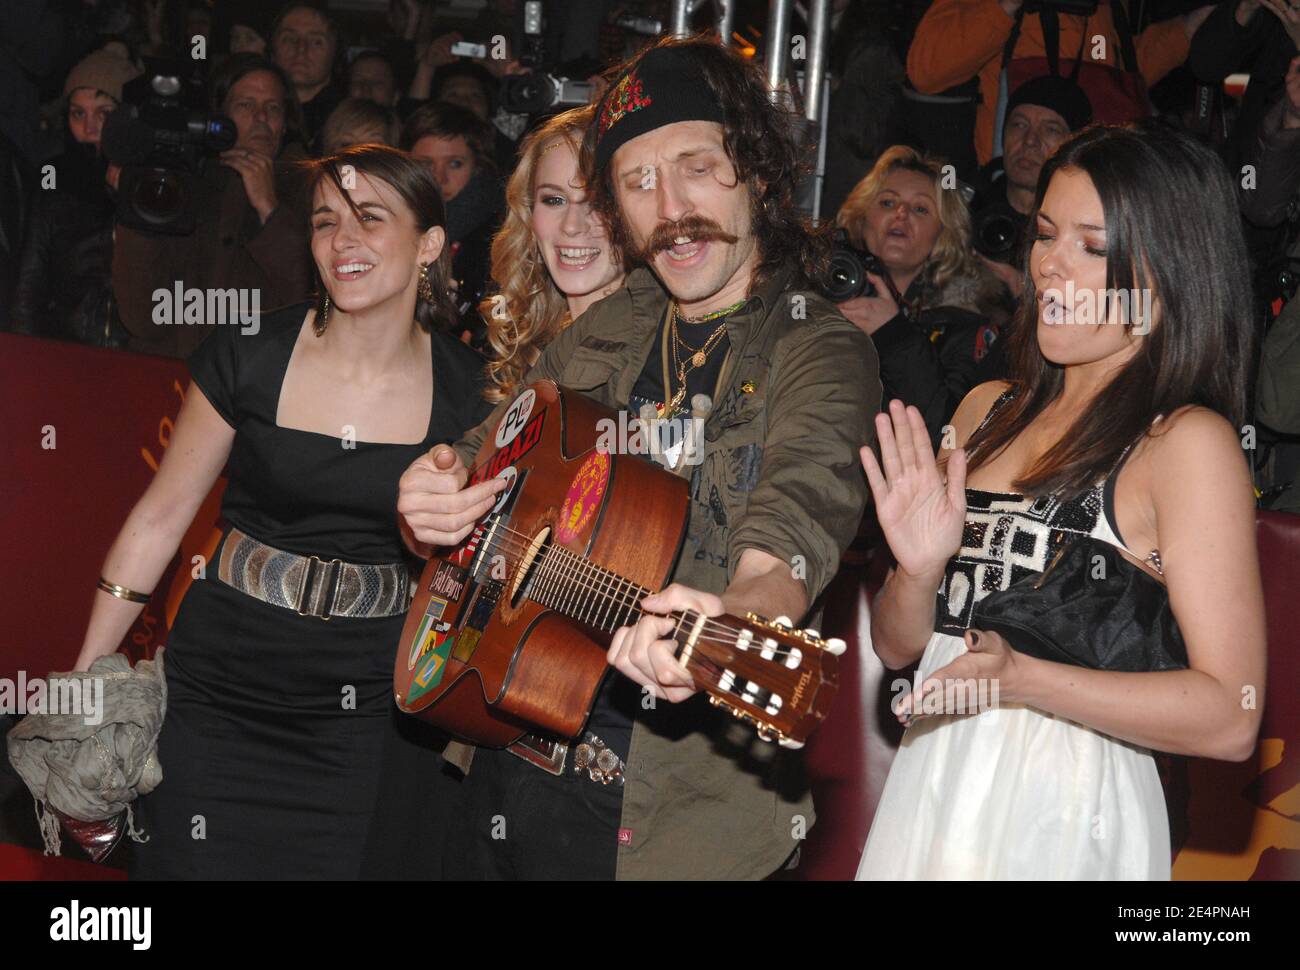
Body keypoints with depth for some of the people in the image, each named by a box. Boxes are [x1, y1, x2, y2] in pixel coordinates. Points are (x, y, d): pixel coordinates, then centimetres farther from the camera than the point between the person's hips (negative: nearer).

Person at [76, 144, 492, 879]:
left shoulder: (468, 391, -4)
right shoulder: (250, 358, -6)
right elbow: (159, 517, 1)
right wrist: (85, 677, 2)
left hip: (373, 703, 0)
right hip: (224, 693, 0)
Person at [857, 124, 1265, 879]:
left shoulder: (1189, 442, -11)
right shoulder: (989, 408, 6)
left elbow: (1230, 718, -17)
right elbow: (898, 646, 8)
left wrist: (1017, 679, -26)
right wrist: (920, 568, -12)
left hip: (1062, 815, -5)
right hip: (927, 789, 5)